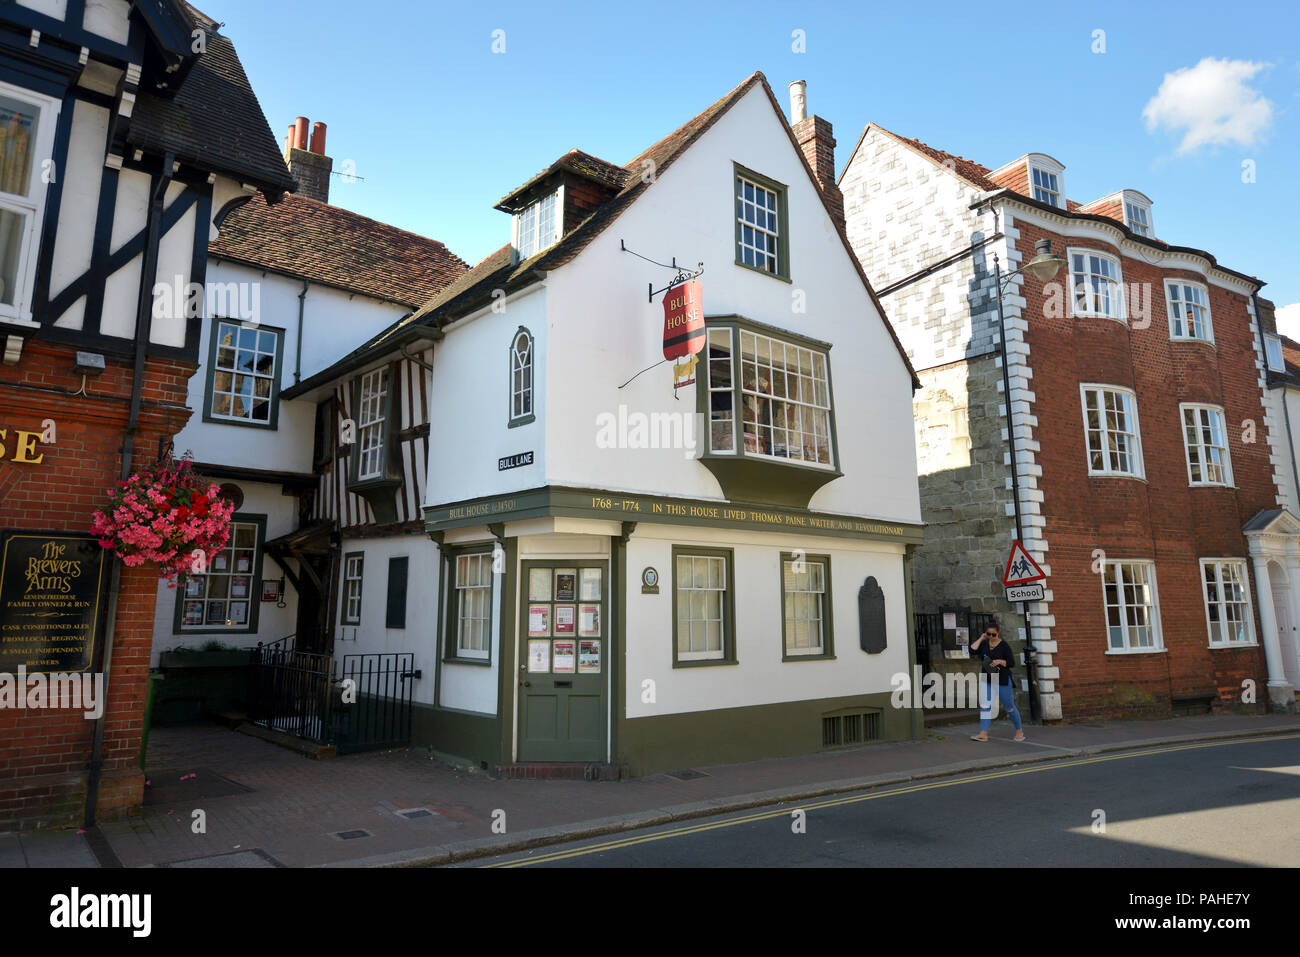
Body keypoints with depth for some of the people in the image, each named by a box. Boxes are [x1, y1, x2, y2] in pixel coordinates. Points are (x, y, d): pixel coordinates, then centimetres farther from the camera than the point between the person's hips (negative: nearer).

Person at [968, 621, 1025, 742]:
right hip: (988, 680, 4)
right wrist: (981, 638, -4)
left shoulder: (1004, 646, -7)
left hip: (1003, 681, -4)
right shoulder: (984, 644, 6)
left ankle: (1019, 731, 26)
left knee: (1009, 707, 6)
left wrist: (1000, 662, -23)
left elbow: (1012, 662, -6)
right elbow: (972, 650, -7)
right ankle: (983, 733, -9)